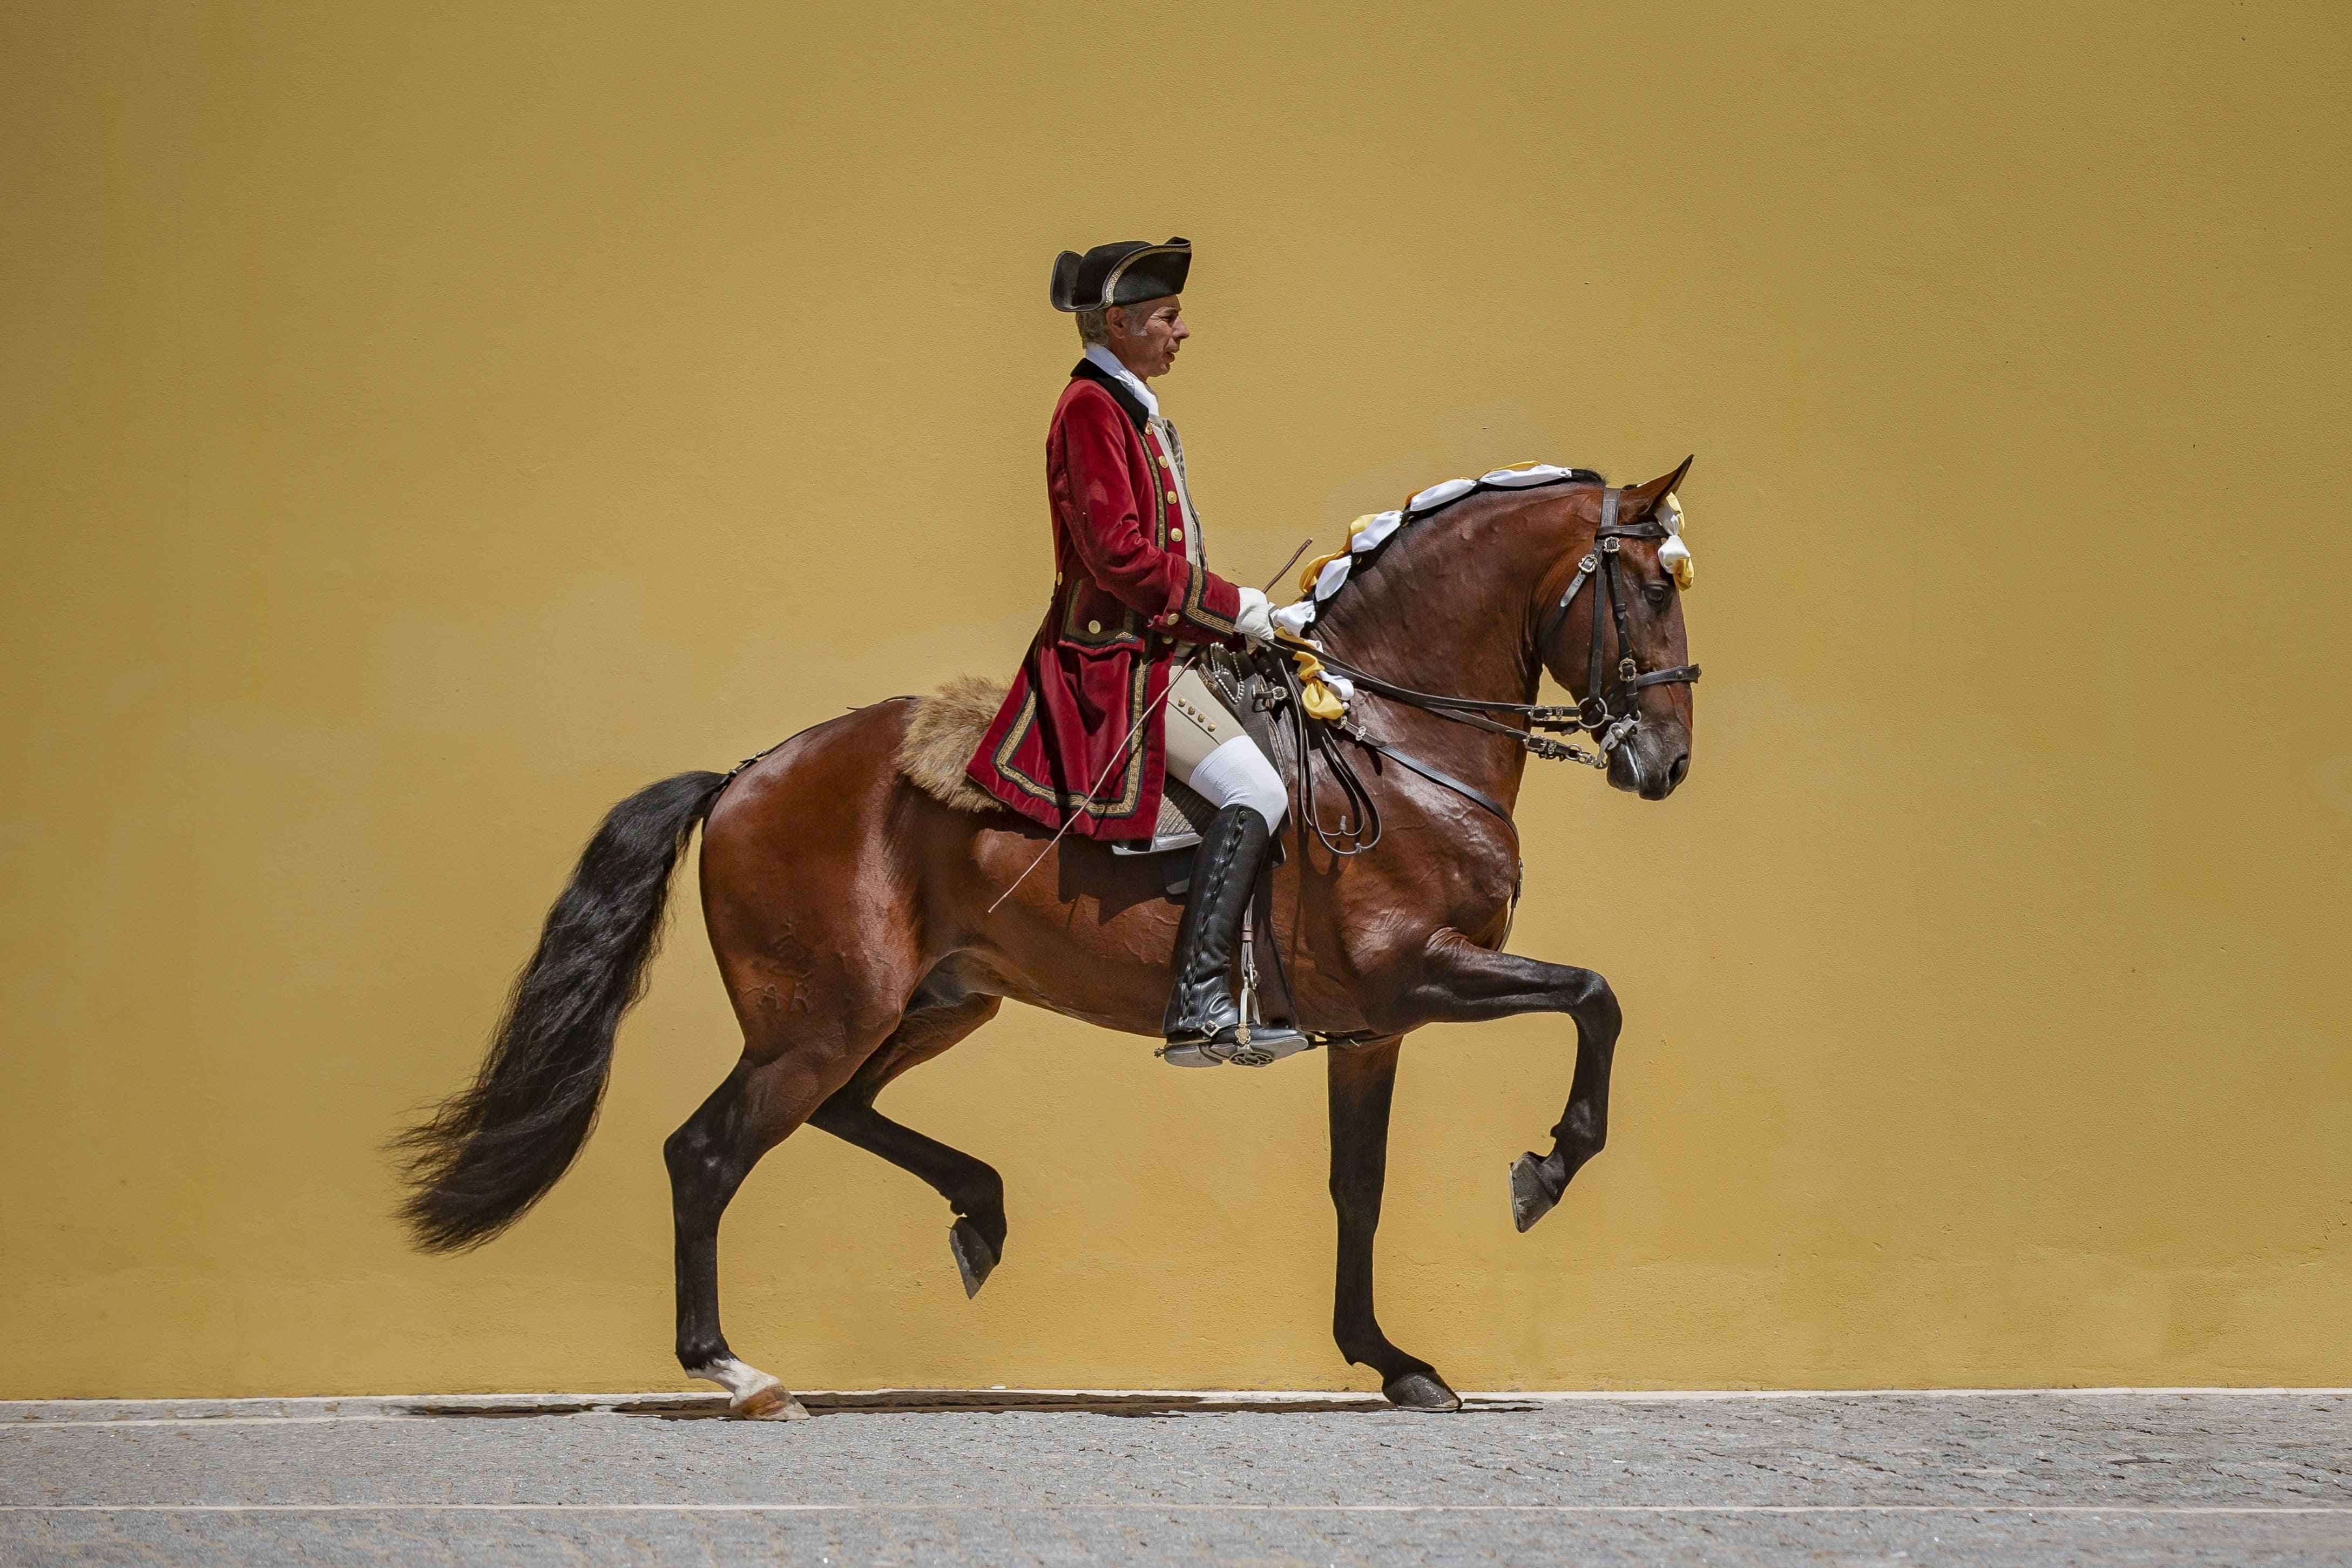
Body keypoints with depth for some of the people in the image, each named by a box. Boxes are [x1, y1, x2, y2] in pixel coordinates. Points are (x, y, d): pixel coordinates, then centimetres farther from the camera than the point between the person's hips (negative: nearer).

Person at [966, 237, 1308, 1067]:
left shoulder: (1132, 408, 18)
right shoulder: (1092, 408, -13)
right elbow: (1119, 553, -22)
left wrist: (1235, 615, 11)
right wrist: (1231, 607, -16)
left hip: (1162, 651, 11)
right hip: (1118, 663, -11)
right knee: (1254, 790, -23)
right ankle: (1200, 1006, -28)